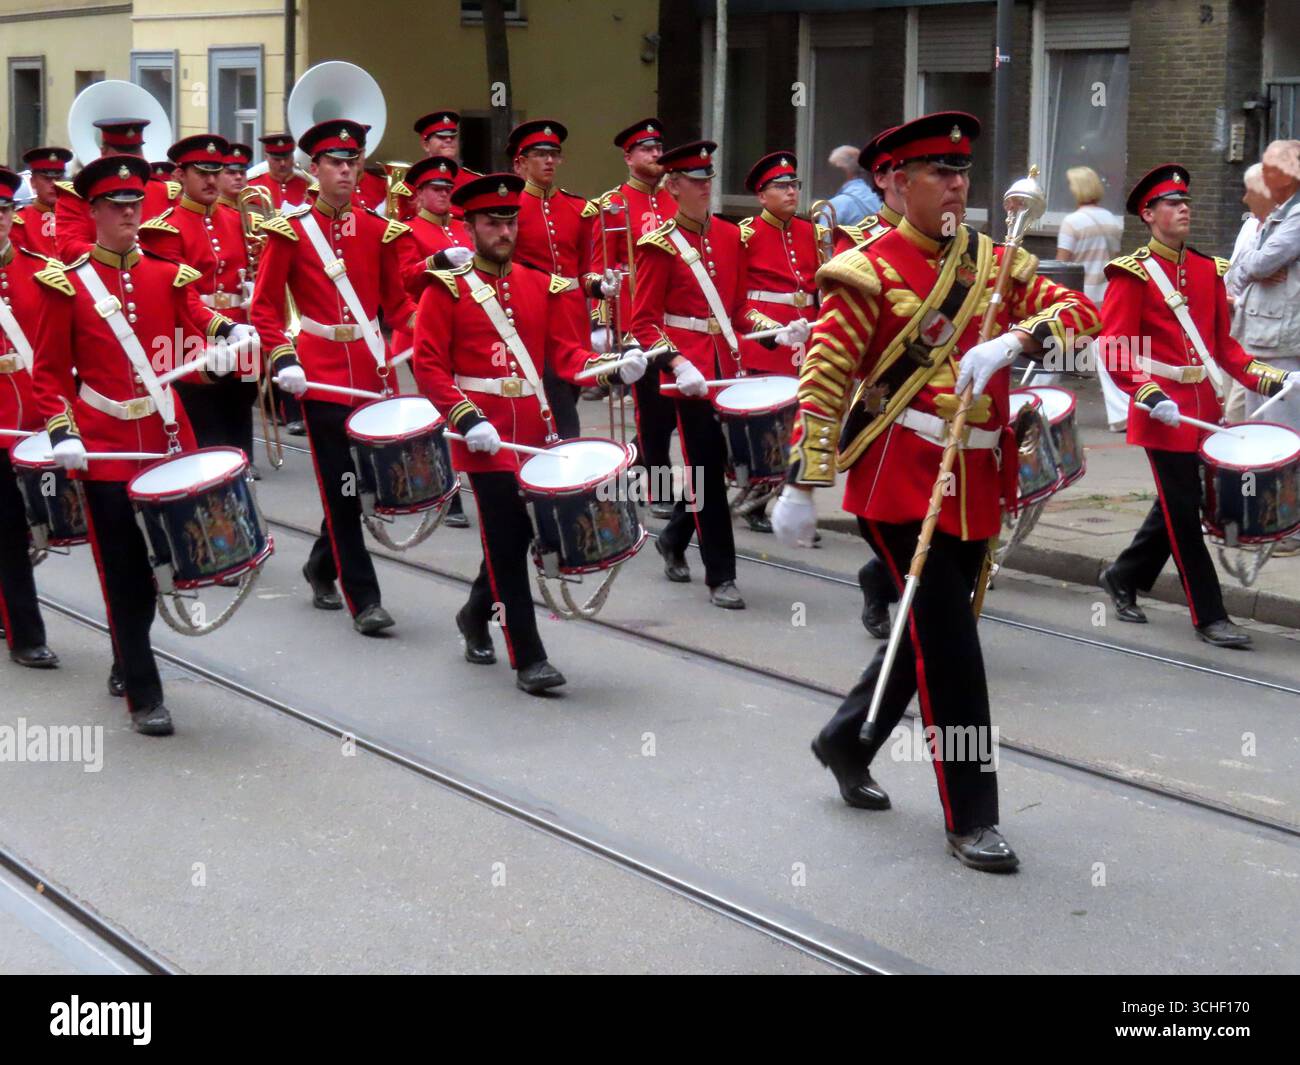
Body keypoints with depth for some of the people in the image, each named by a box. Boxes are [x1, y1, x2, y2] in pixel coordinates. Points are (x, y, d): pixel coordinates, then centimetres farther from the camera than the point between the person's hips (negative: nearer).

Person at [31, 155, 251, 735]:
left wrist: (229, 330, -21)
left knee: (156, 562, 12)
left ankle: (127, 660, 35)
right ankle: (143, 694, 4)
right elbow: (50, 372, 0)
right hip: (106, 448, -4)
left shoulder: (168, 274, 6)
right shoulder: (66, 285, -3)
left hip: (166, 441, 4)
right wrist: (62, 433, -13)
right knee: (124, 573, -2)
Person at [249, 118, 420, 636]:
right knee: (341, 487, -4)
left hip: (372, 369, 4)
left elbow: (397, 301, 13)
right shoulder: (290, 230, -2)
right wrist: (281, 359, -13)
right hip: (321, 371, -4)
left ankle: (322, 566, 33)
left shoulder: (379, 229, 8)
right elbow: (265, 305, 0)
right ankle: (363, 598, -1)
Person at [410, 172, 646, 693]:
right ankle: (528, 658, -2)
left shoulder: (541, 285, 11)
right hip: (486, 433, -5)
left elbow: (567, 353, 7)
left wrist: (614, 366, -12)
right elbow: (427, 365, -8)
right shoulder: (447, 288, -3)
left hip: (535, 429, 5)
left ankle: (476, 614, 39)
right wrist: (467, 418, -19)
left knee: (520, 530, 13)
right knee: (507, 541, -6)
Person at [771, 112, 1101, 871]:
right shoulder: (869, 272, -6)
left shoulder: (994, 263, 10)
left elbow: (1082, 311, 0)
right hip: (902, 480, -6)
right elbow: (823, 380, -9)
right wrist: (802, 486, -13)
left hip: (976, 483, 6)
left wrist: (1014, 339, -20)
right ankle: (971, 819, 1)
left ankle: (846, 743, 40)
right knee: (951, 646, -8)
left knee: (929, 633, 17)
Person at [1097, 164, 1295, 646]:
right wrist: (1148, 393, -25)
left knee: (1178, 505, 16)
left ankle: (1123, 577, 35)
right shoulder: (1132, 274, -7)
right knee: (1184, 513, -3)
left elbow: (1223, 343, 16)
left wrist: (1260, 377, 0)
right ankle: (1210, 616, 2)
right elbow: (1115, 346, -12)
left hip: (1203, 406, 7)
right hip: (1163, 409, -7)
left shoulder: (1209, 271, 13)